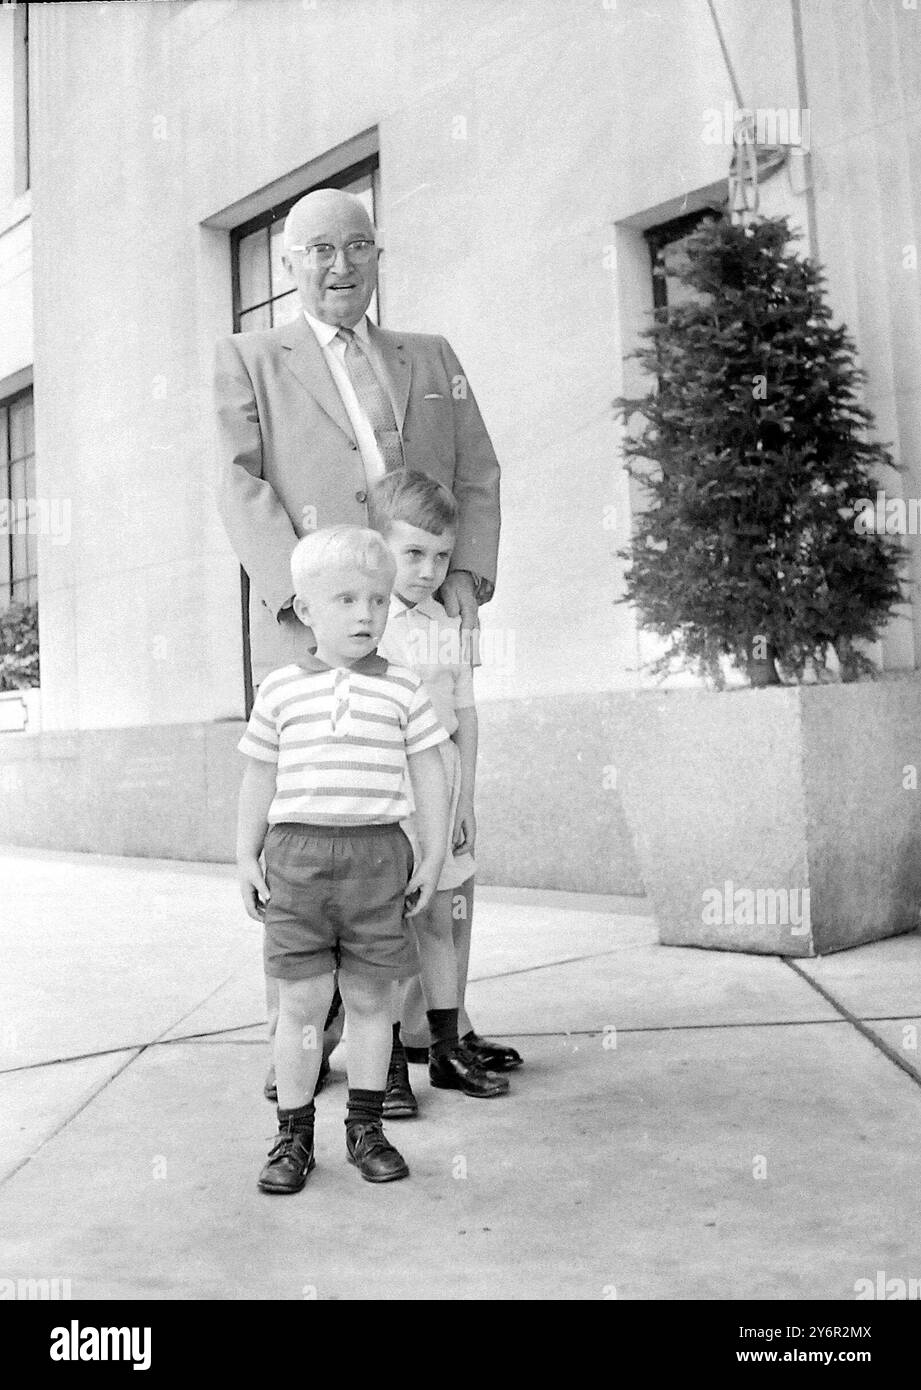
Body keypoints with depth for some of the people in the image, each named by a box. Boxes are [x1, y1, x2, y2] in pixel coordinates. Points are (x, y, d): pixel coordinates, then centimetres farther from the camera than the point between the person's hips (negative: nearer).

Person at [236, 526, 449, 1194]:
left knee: (370, 998, 9)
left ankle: (366, 1126, 25)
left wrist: (433, 858, 3)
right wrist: (246, 856, 8)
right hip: (296, 852, 0)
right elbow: (259, 778, 11)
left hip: (376, 855, 0)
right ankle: (294, 1134, 18)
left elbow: (430, 778, 6)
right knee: (301, 1001, 4)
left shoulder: (403, 690, 2)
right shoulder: (280, 690, 4)